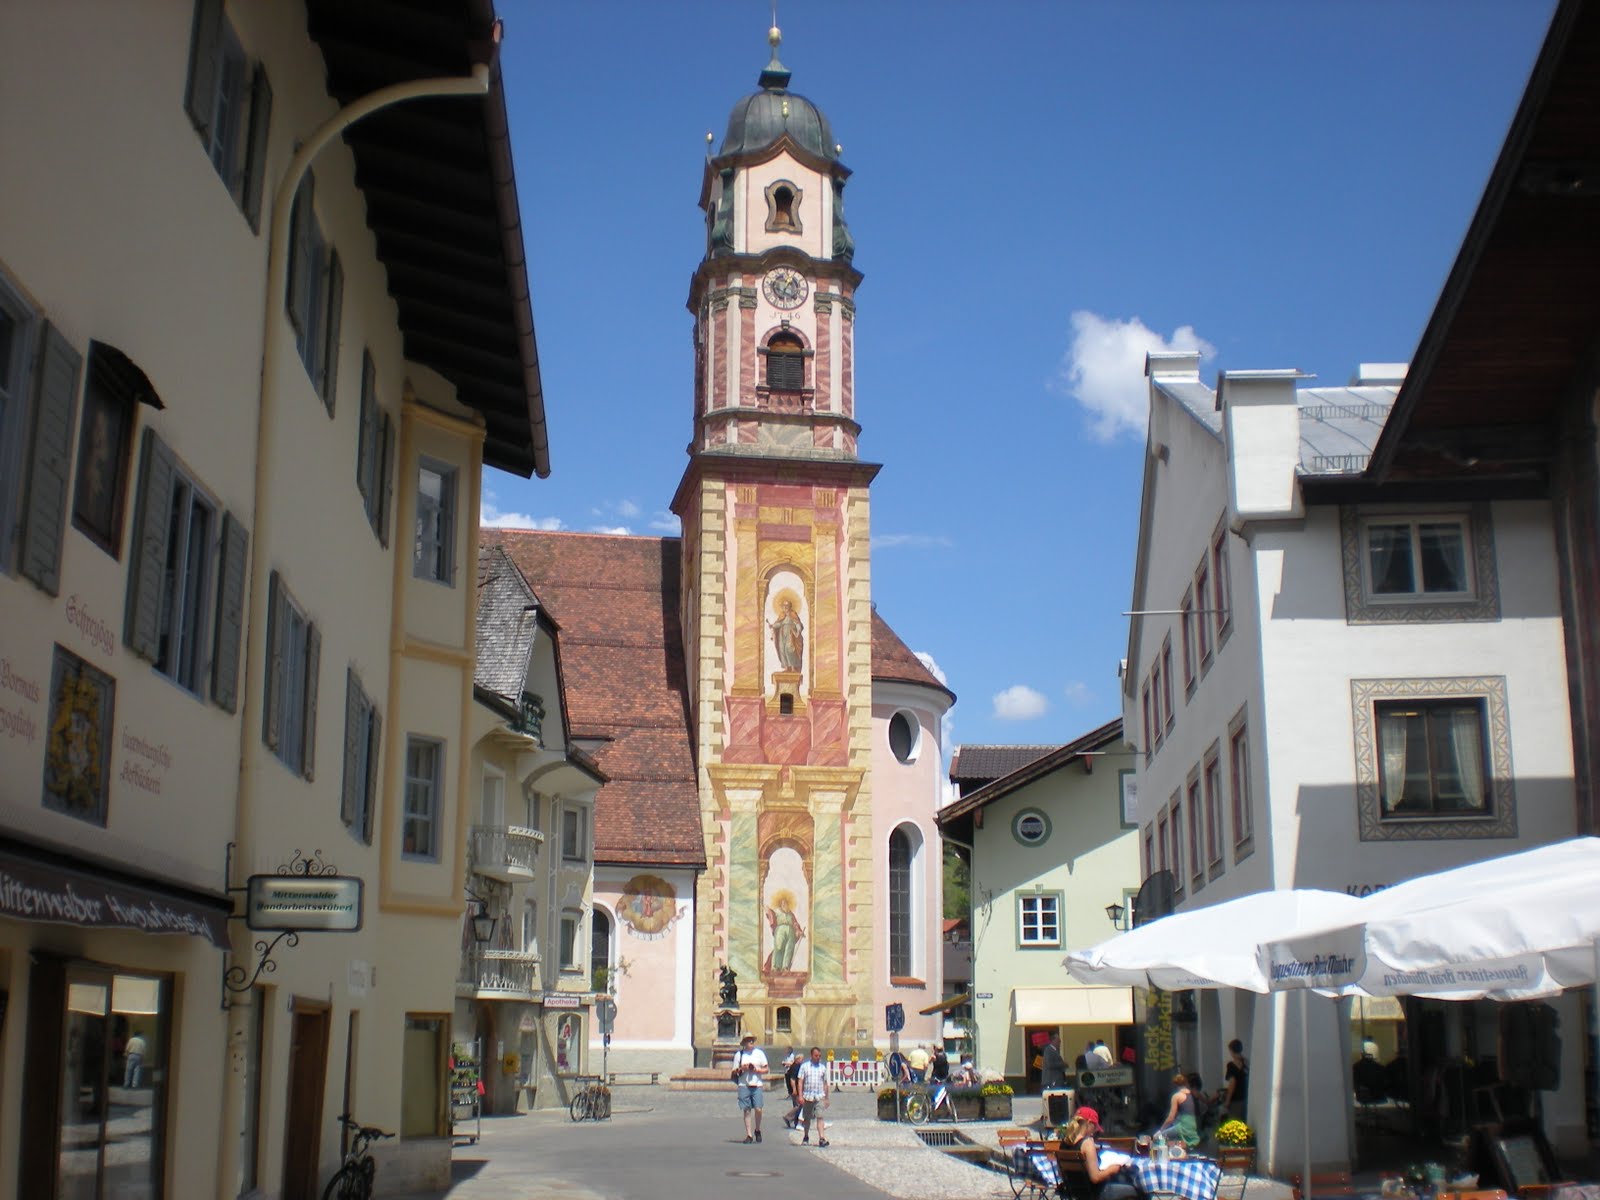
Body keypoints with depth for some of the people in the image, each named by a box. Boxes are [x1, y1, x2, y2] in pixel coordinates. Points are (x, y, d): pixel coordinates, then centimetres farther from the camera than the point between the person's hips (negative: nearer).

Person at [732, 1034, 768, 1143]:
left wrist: (756, 1070, -7)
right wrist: (742, 1069, -8)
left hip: (757, 1085, 0)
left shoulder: (759, 1053, 8)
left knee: (758, 1109, -10)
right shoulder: (739, 1055, 7)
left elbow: (766, 1070, 10)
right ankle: (749, 1134, 7)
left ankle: (757, 1130, 14)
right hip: (744, 1085, 0)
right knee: (747, 1110, 0)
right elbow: (734, 1072, 10)